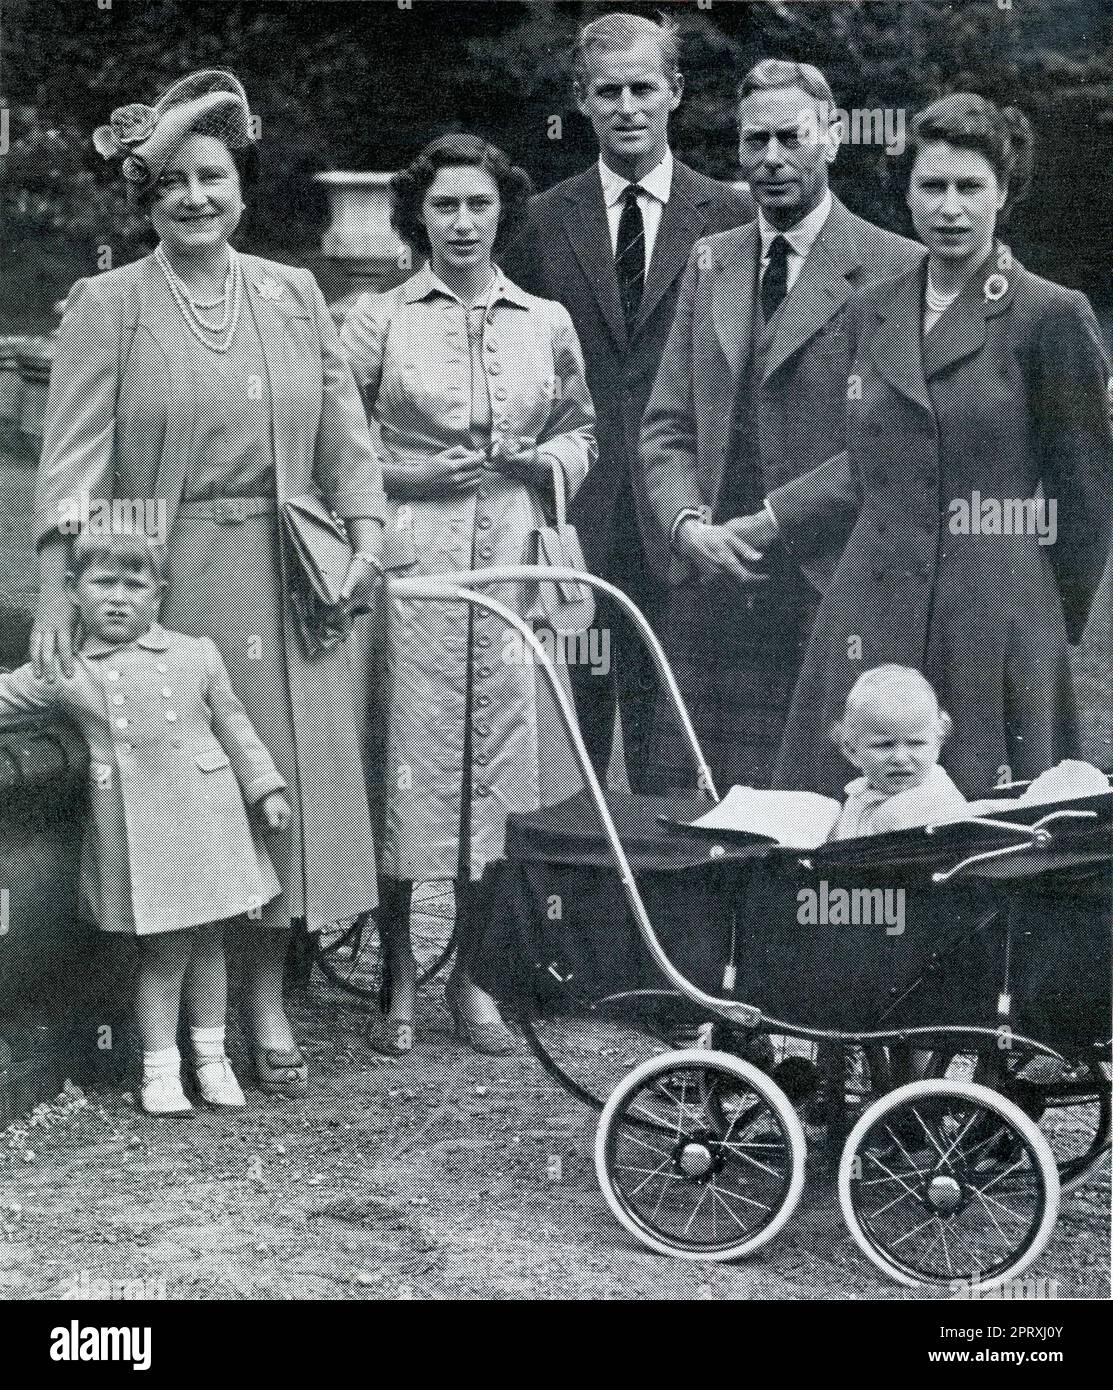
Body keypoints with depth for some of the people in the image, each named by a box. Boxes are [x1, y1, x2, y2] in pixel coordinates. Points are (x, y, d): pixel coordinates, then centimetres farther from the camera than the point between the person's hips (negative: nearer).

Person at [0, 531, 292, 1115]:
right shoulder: (65, 672, -1)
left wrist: (265, 787, 10)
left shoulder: (195, 655, 3)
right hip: (135, 828, -2)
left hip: (207, 815, 2)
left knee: (207, 940, 12)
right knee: (163, 949, 2)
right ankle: (159, 1067, 16)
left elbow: (232, 725, 10)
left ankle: (211, 1056, 25)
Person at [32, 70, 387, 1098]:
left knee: (288, 777, 4)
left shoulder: (293, 295, 11)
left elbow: (343, 428, 11)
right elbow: (73, 455, -6)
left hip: (291, 587, 3)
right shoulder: (108, 306, 0)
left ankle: (267, 1000, 15)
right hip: (168, 585, -3)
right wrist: (58, 590, -15)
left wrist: (366, 529, -5)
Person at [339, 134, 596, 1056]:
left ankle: (471, 974, 17)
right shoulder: (377, 320, 4)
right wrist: (410, 475, -10)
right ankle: (400, 976, 11)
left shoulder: (547, 324, 12)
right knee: (406, 759, -2)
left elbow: (582, 429, 20)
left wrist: (546, 462, -1)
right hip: (410, 563, -2)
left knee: (498, 760, 4)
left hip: (514, 564, 2)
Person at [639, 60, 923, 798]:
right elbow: (667, 425, 15)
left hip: (830, 594, -5)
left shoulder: (894, 271, -2)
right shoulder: (710, 263, 16)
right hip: (710, 589, 5)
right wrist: (688, 521, -3)